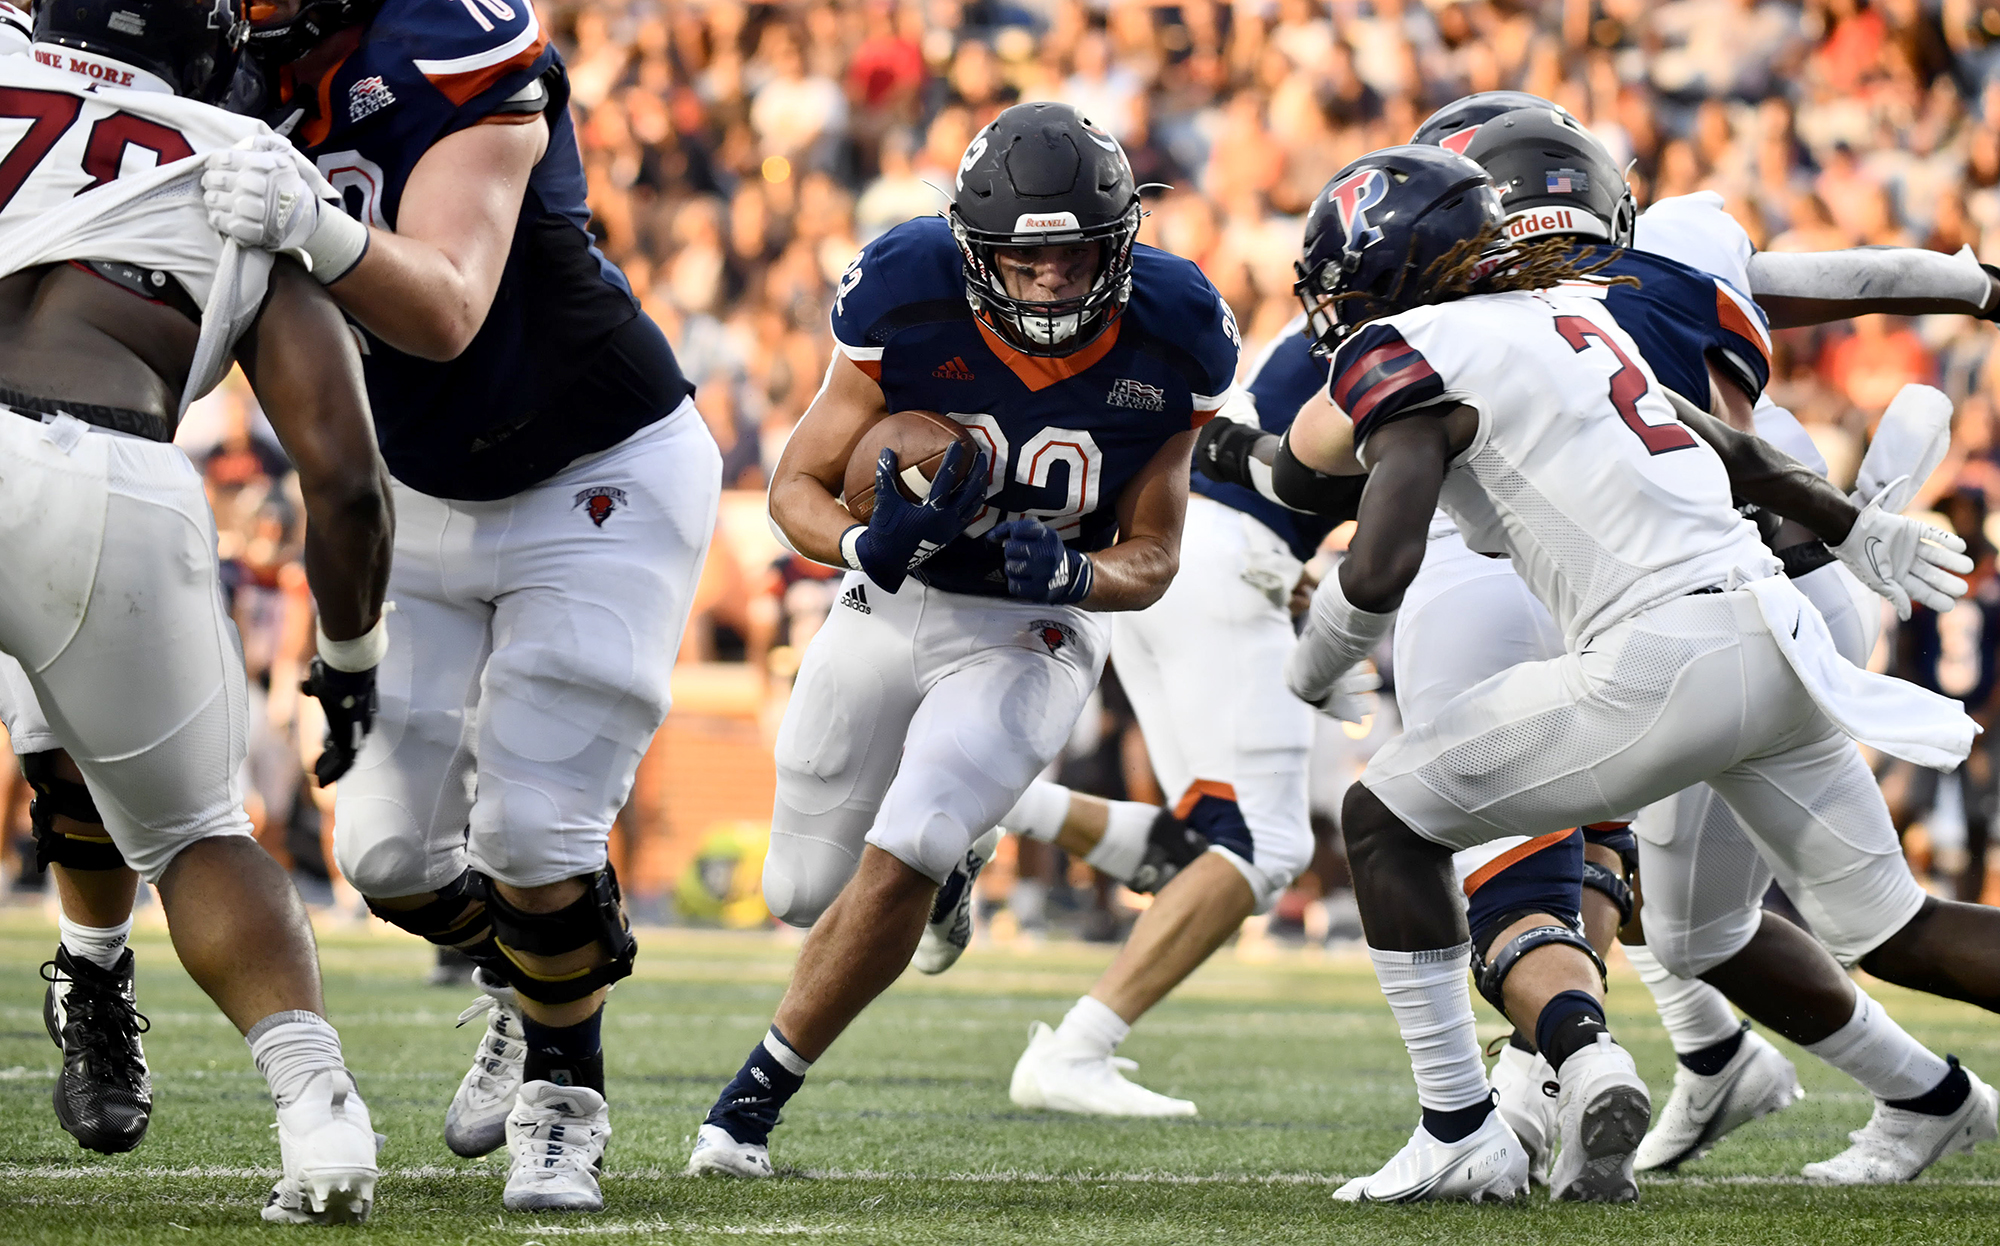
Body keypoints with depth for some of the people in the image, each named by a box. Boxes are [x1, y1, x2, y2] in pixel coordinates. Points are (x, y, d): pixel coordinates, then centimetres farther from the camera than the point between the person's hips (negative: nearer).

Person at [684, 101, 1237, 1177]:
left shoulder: (1166, 340, -19)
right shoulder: (911, 303, -22)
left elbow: (1151, 557, -6)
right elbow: (797, 485, -11)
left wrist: (1069, 574, -29)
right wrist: (867, 546, -34)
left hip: (1032, 632, -2)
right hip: (889, 601, 2)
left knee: (897, 868, -20)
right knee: (805, 890, 12)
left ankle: (754, 1100, -1)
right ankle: (947, 837, 48)